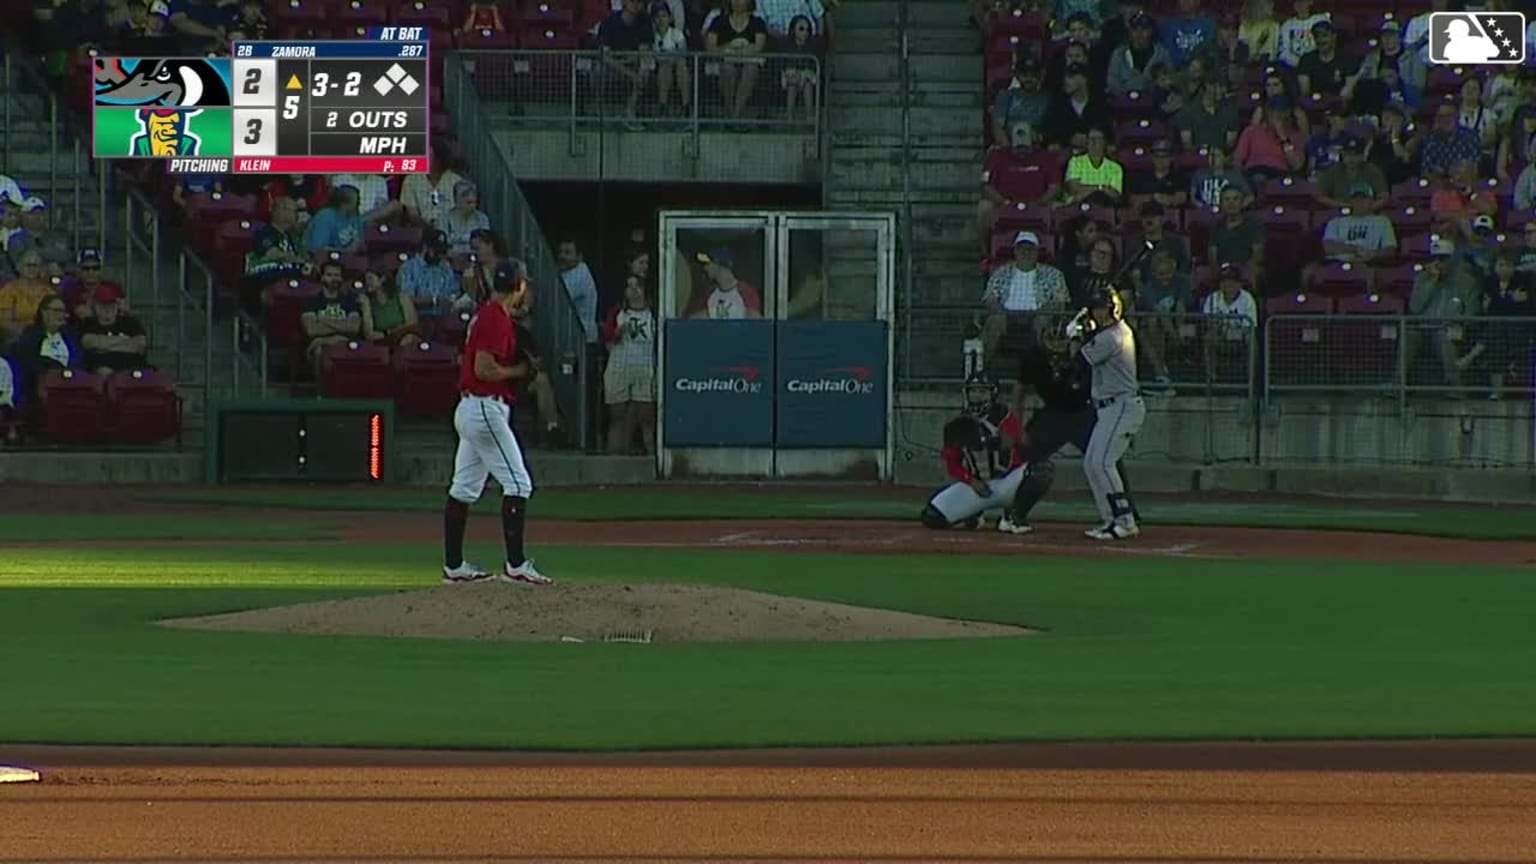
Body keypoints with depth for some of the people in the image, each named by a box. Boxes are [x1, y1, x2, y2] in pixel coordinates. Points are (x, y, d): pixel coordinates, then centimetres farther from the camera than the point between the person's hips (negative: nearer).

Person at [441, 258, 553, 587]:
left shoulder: (483, 314, 15)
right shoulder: (498, 319, -16)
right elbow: (484, 369, -23)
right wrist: (519, 370, -9)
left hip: (469, 408, 11)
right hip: (486, 408, -11)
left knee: (464, 488, 11)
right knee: (518, 483, -9)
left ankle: (453, 566, 14)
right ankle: (515, 566, -12)